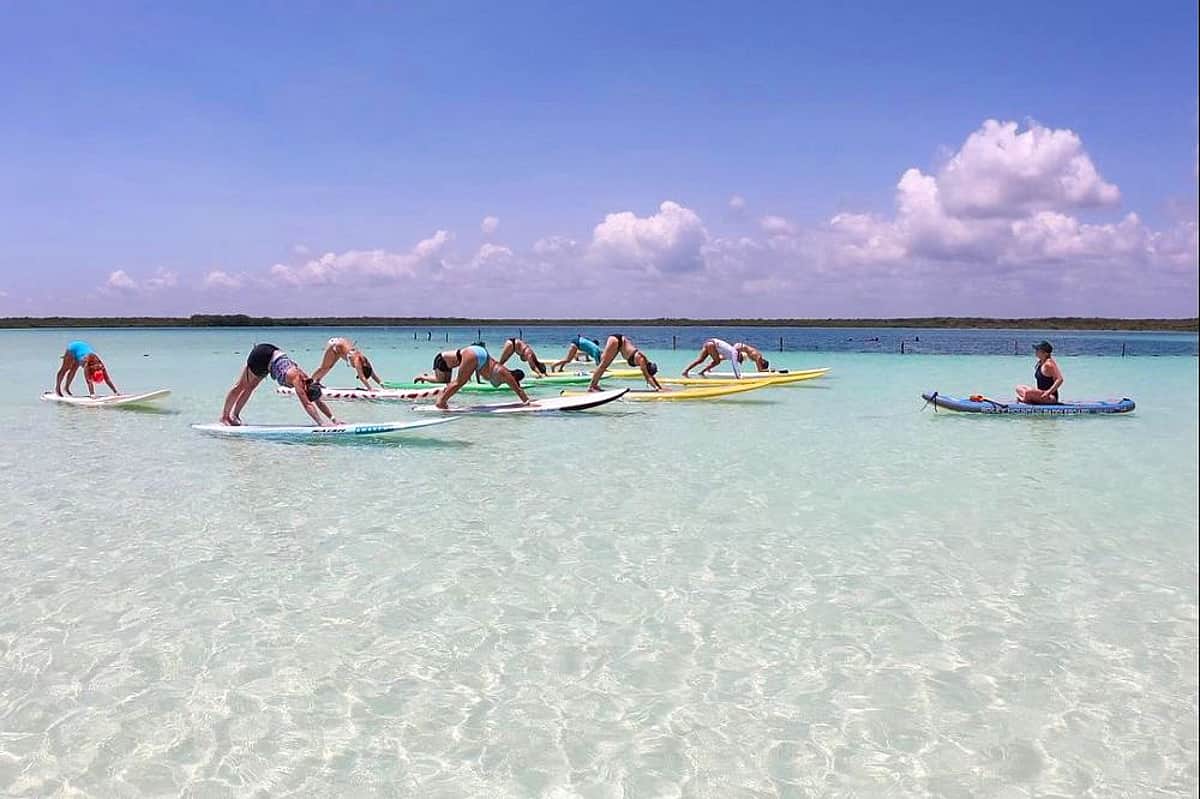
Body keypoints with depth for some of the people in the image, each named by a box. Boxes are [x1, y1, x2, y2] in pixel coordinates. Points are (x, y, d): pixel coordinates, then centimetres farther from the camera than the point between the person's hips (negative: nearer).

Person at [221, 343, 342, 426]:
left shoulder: (307, 380, -15)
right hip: (262, 355, -6)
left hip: (273, 355, 6)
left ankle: (234, 415, 30)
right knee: (240, 387, 10)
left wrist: (334, 419, -16)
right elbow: (307, 404, -40)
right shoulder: (295, 378, -33)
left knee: (249, 388, 18)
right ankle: (224, 416, 24)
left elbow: (319, 402, -8)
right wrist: (321, 424, -46)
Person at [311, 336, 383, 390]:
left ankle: (317, 381, 35)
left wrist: (382, 385, -19)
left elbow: (373, 374, -12)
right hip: (334, 345, -7)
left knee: (328, 367, 20)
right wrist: (370, 389, -46)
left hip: (340, 343, 7)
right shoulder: (357, 360, -37)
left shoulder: (365, 361, -19)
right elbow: (362, 377, -42)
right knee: (324, 368, 0)